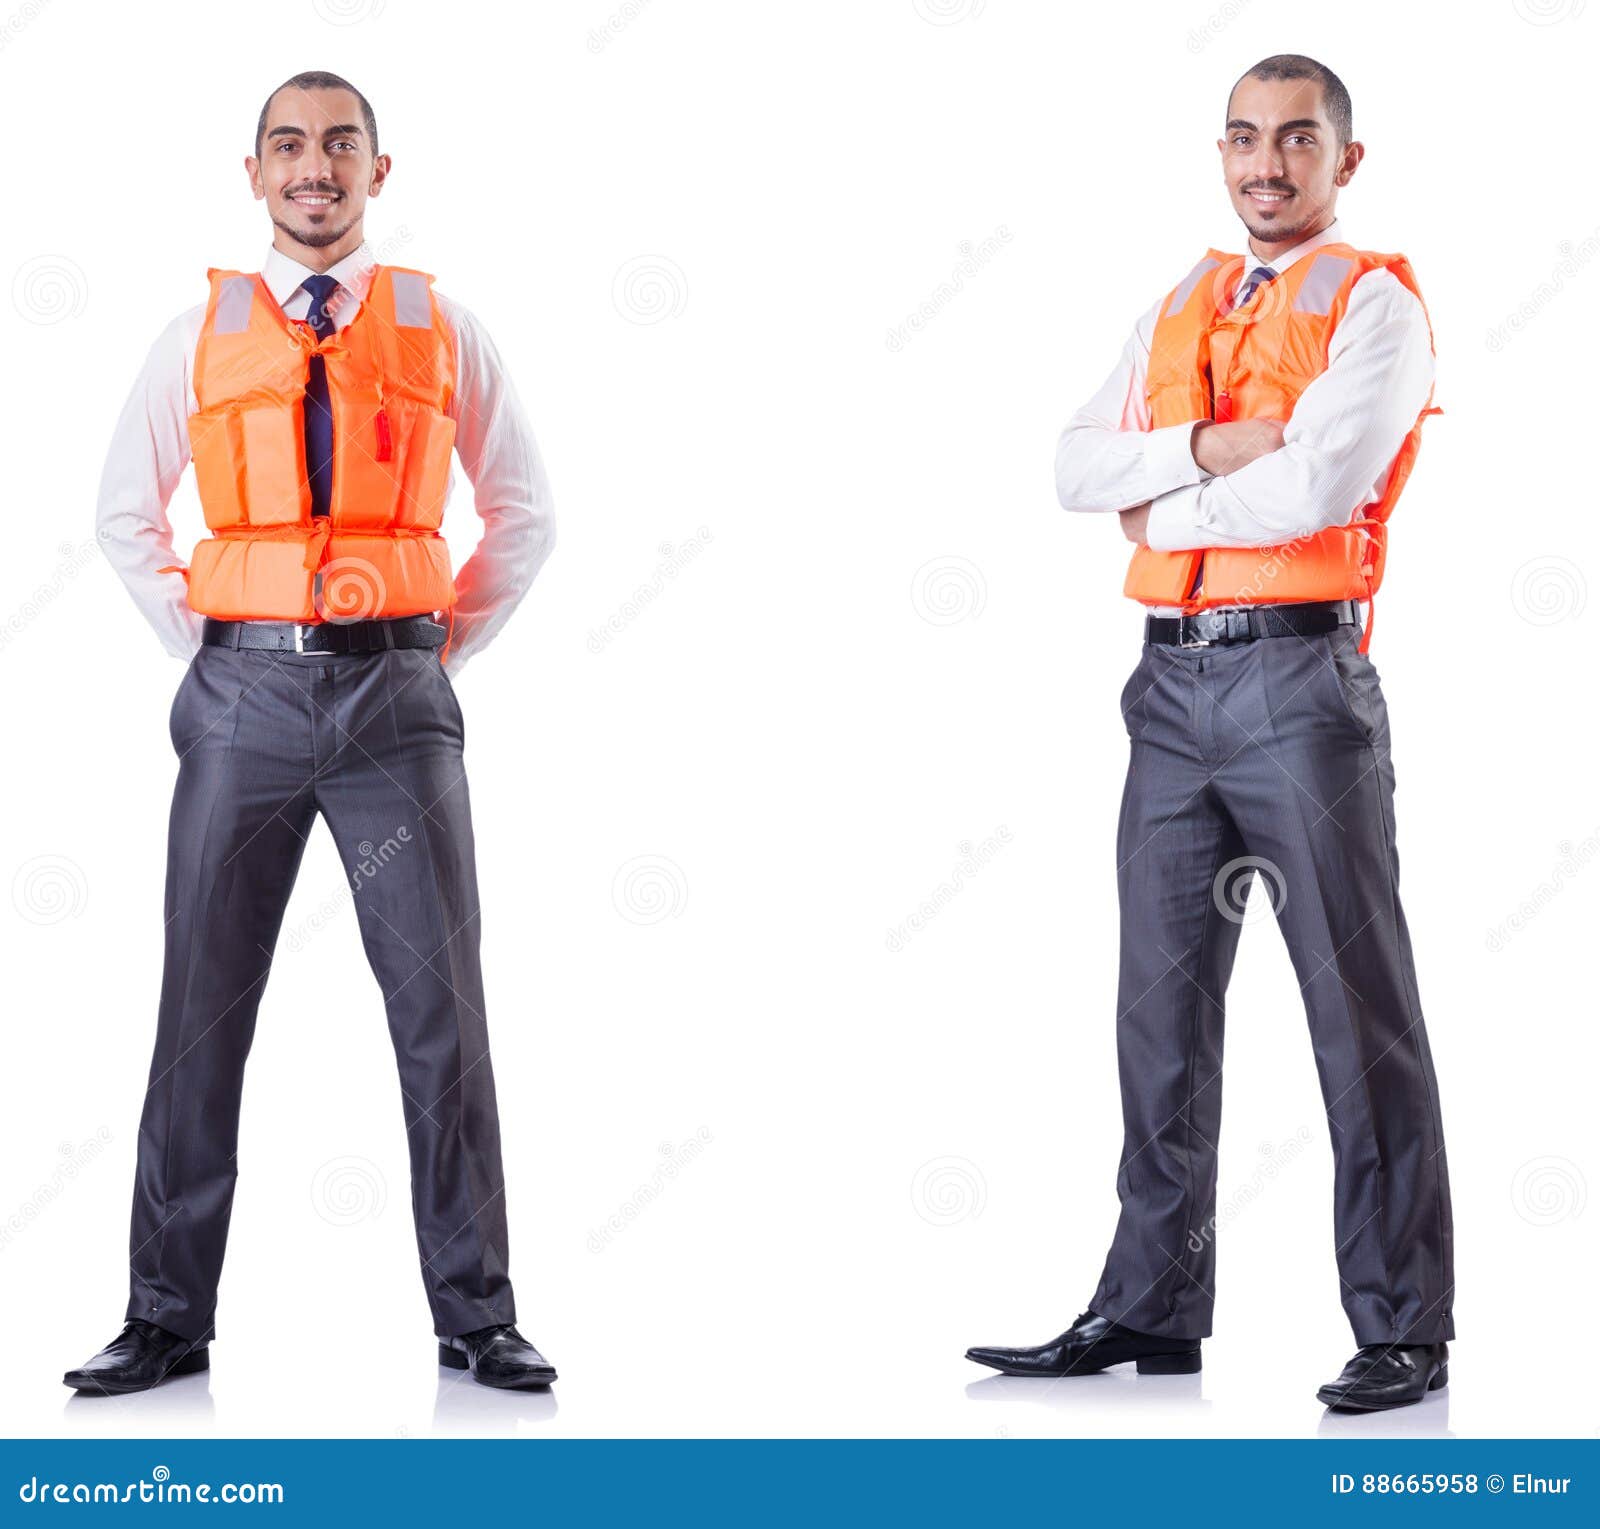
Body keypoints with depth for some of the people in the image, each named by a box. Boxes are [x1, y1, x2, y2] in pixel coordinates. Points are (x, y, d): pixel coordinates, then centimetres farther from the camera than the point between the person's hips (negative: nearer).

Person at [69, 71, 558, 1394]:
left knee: (441, 1010, -2)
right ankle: (169, 1319, 9)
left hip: (394, 698, 0)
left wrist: (445, 648, 6)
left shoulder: (444, 332, 7)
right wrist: (201, 644, 6)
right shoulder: (199, 337, 8)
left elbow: (526, 513, 13)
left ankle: (475, 1316, 5)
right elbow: (125, 514, 15)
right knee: (203, 1012, 3)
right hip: (244, 695, 1)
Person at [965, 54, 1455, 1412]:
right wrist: (1204, 450, -9)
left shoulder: (1374, 304, -2)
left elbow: (1319, 485, -17)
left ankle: (1404, 1330, 3)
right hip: (1174, 686, 7)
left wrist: (1165, 510, -4)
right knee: (1163, 1006, 9)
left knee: (1359, 1006, -3)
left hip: (1300, 677, -7)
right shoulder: (1181, 307, 18)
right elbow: (1079, 467, 7)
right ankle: (1151, 1308, 17)